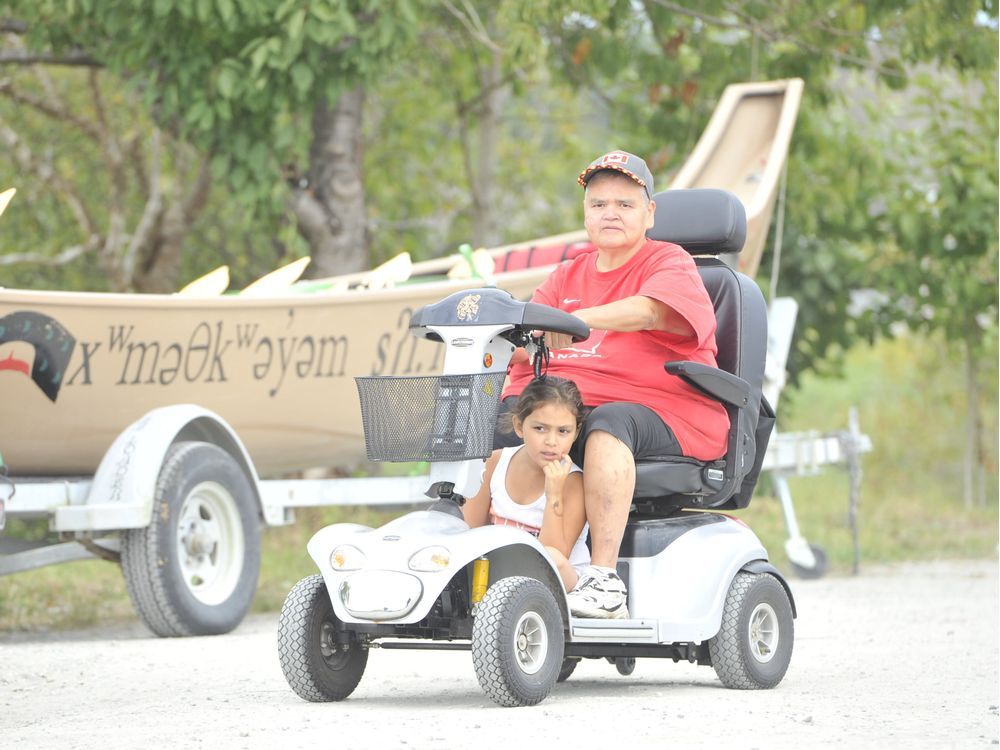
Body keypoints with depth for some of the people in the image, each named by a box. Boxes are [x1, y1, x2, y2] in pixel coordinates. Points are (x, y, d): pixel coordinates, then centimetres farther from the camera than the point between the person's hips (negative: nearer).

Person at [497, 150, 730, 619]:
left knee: (609, 422, -38)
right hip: (563, 407, 6)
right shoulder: (567, 276, 24)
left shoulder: (670, 263, 5)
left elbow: (650, 310, -19)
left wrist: (579, 319, -35)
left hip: (662, 415, -6)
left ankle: (603, 579, -45)